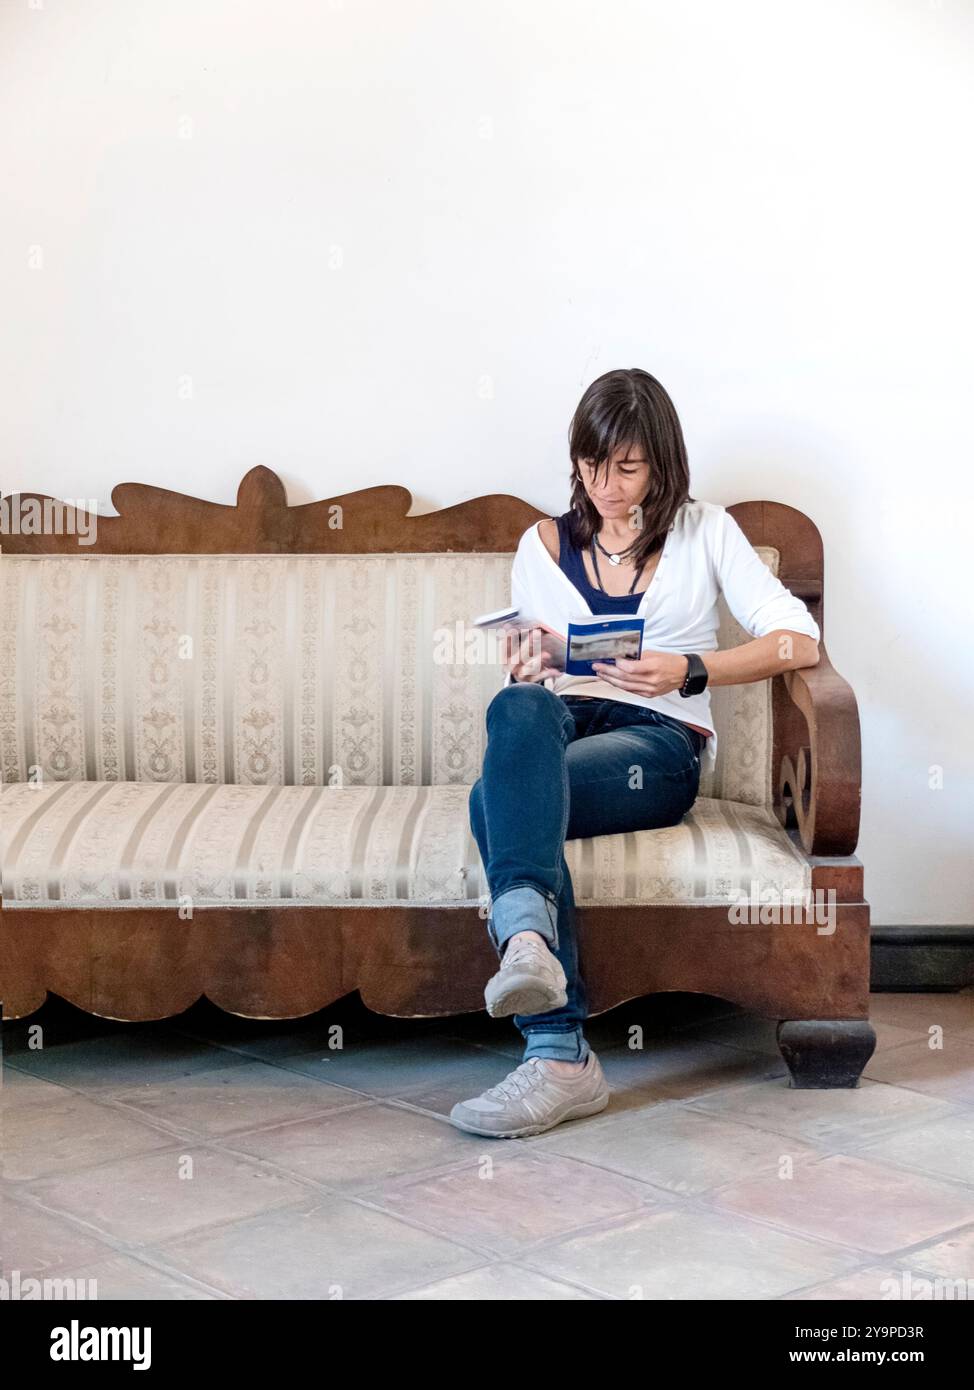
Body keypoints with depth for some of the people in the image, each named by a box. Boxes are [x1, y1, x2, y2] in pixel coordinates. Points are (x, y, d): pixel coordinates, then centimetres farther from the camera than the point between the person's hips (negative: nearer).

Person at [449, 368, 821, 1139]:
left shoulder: (704, 531, 12)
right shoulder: (544, 543, 20)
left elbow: (799, 639, 0)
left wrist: (689, 670, -16)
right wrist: (524, 667, -8)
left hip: (658, 738, -2)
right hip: (560, 726, 2)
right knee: (517, 708, -39)